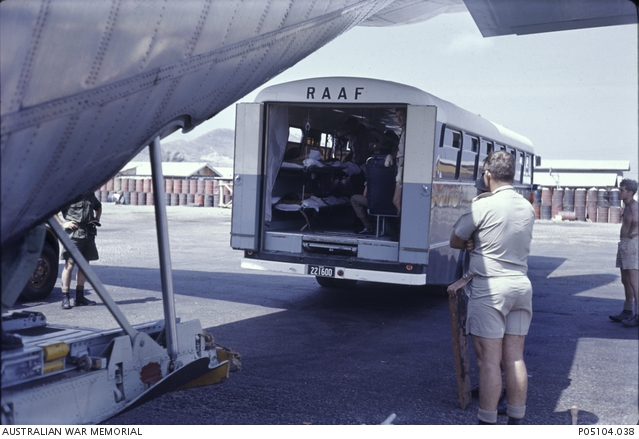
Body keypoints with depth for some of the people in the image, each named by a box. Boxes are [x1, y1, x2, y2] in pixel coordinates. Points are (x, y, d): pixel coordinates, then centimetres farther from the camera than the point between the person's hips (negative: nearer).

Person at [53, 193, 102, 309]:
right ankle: (65, 298, 1)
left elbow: (98, 206, 33)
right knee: (70, 265, -5)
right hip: (73, 233, -7)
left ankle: (79, 297, 18)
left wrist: (97, 219, 17)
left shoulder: (89, 194, 14)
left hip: (89, 233, 7)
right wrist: (62, 224, -14)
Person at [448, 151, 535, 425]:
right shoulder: (528, 208, 7)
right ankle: (515, 422, 19)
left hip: (490, 290, -6)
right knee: (515, 359, 11)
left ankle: (487, 424, 5)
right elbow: (507, 249, 9)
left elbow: (455, 241, -3)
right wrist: (469, 278, 7)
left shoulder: (482, 206, -13)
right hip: (521, 286, 7)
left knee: (489, 361, -2)